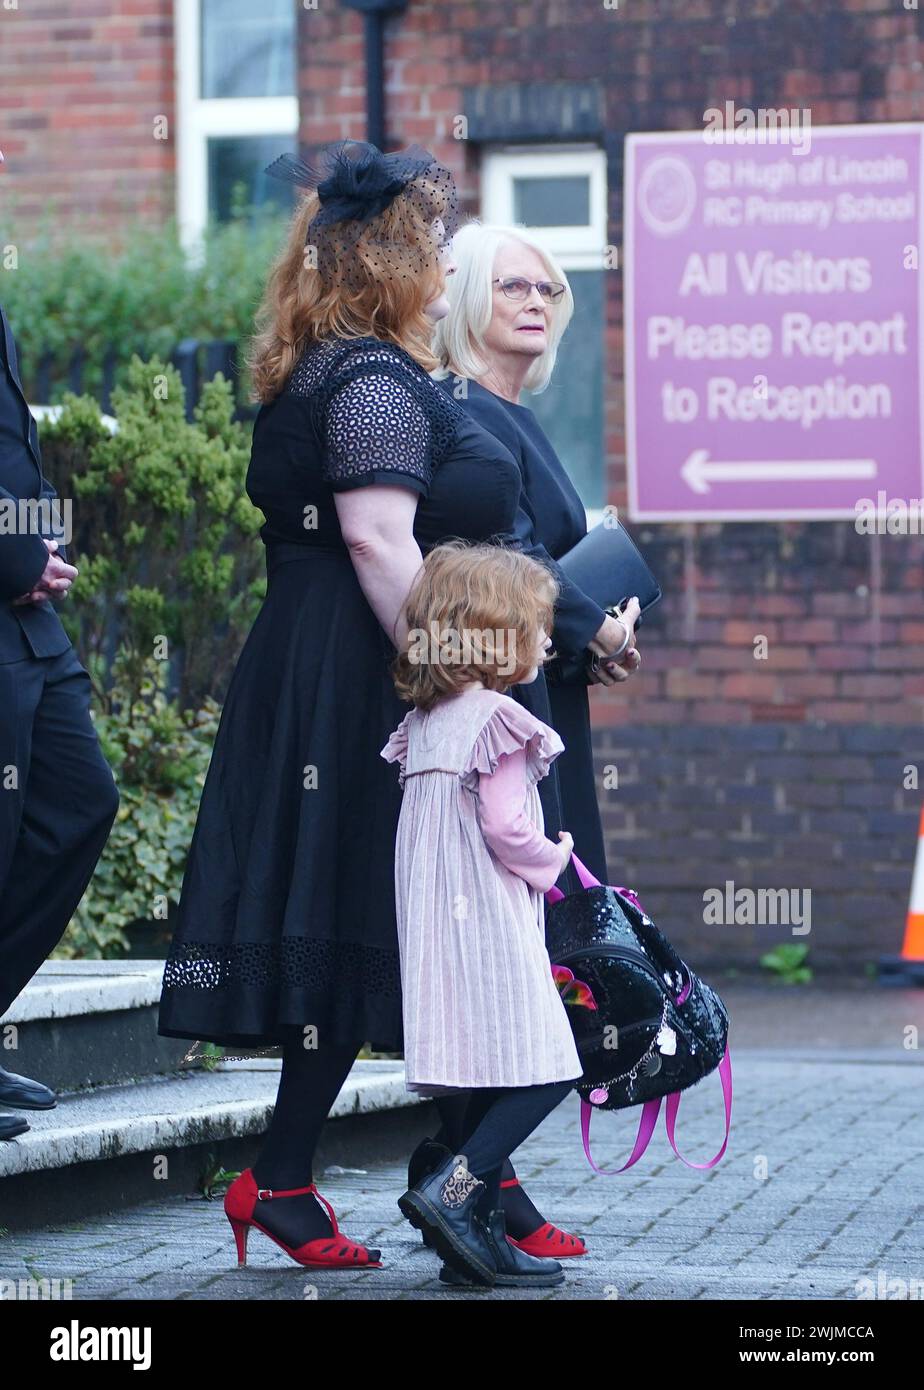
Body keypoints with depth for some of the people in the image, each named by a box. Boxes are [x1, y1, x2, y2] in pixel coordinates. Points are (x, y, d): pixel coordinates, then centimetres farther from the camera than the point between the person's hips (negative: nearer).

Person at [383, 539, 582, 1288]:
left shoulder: (422, 722, 14)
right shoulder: (499, 720, -11)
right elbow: (504, 825, -17)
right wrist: (552, 859, 1)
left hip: (434, 918, 9)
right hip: (491, 919, -9)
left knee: (491, 1083, 10)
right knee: (542, 1071, -7)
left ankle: (477, 1237, 8)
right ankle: (453, 1192, -18)